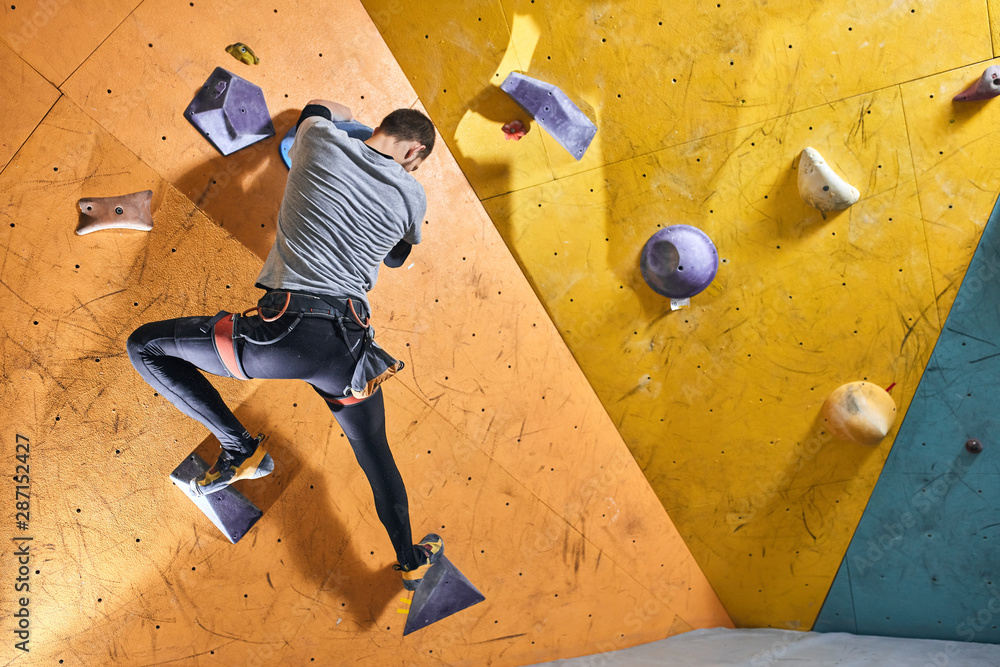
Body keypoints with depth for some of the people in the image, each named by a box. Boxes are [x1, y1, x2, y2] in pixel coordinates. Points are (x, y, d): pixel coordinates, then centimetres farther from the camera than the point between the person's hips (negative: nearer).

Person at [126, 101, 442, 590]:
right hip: (347, 344, 3)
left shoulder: (321, 142, 8)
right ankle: (411, 560, 39)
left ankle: (241, 448, 13)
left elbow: (317, 108, 35)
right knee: (374, 452, 26)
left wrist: (348, 113, 55)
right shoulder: (411, 195, 11)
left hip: (283, 329, -3)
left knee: (145, 346, 16)